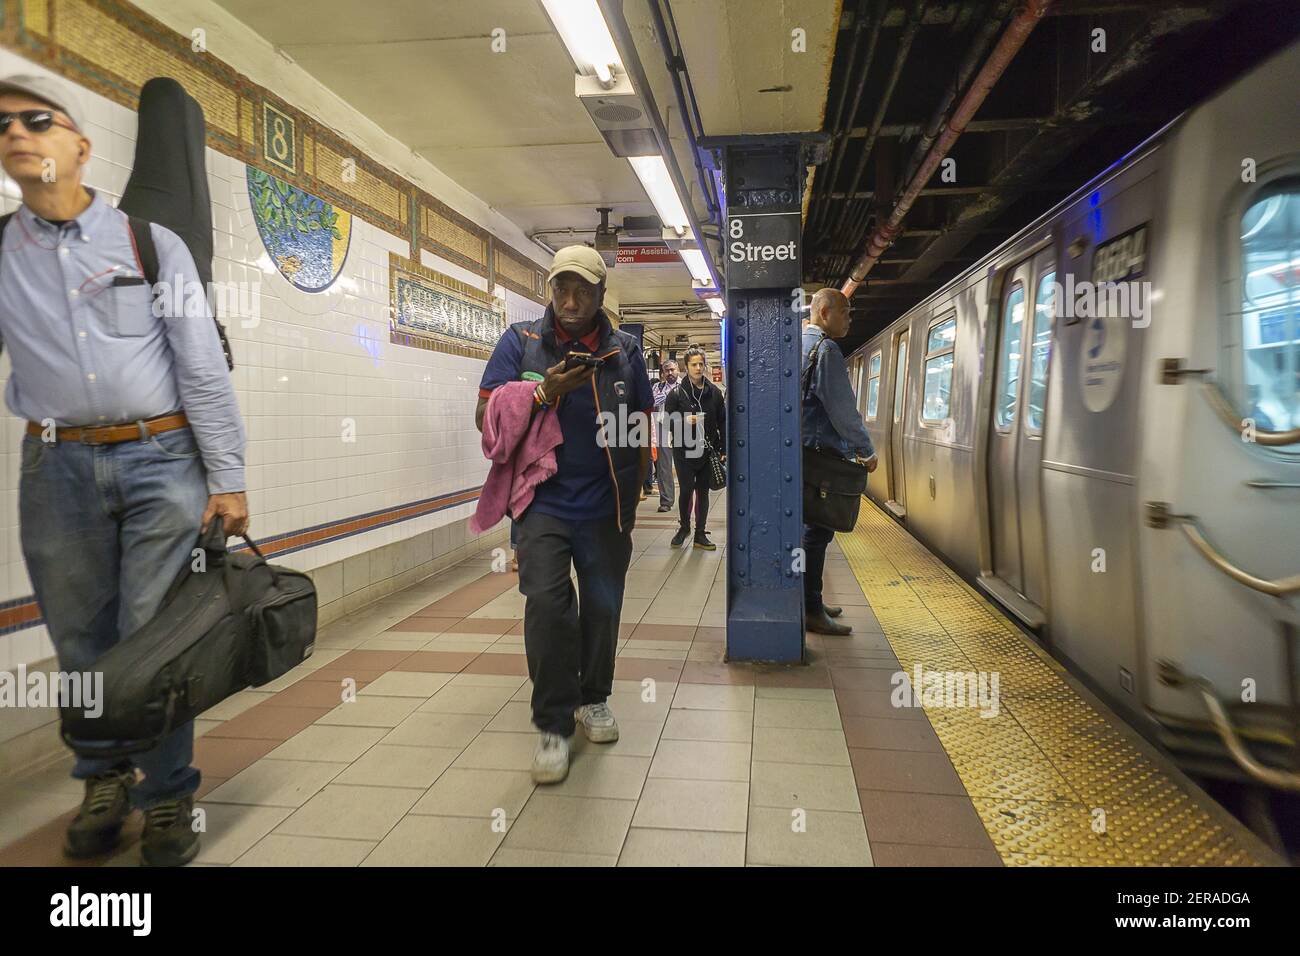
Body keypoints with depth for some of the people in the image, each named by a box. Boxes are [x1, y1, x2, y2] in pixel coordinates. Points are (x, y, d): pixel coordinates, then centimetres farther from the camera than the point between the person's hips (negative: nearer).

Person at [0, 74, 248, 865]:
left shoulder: (150, 243, 4)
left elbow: (204, 370, 0)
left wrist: (227, 478, -6)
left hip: (162, 460, -3)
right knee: (83, 643, 11)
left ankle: (167, 799, 14)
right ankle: (103, 783, 29)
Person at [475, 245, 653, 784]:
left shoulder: (625, 351, 7)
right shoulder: (520, 342, 1)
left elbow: (643, 427, 14)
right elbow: (486, 419, -4)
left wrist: (633, 494, 10)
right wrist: (546, 393, -18)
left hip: (605, 506, 2)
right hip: (544, 501, -2)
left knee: (603, 604, 9)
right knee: (547, 602, -13)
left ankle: (593, 699, 31)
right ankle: (554, 724, 0)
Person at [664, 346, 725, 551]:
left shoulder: (714, 391, 5)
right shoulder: (677, 393, -2)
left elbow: (722, 421, 8)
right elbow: (668, 419, -1)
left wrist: (723, 449, 4)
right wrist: (685, 421, -20)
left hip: (708, 450, 2)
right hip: (684, 451, -2)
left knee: (703, 492, 7)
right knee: (686, 490, 0)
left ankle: (700, 534, 15)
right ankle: (684, 527, 24)